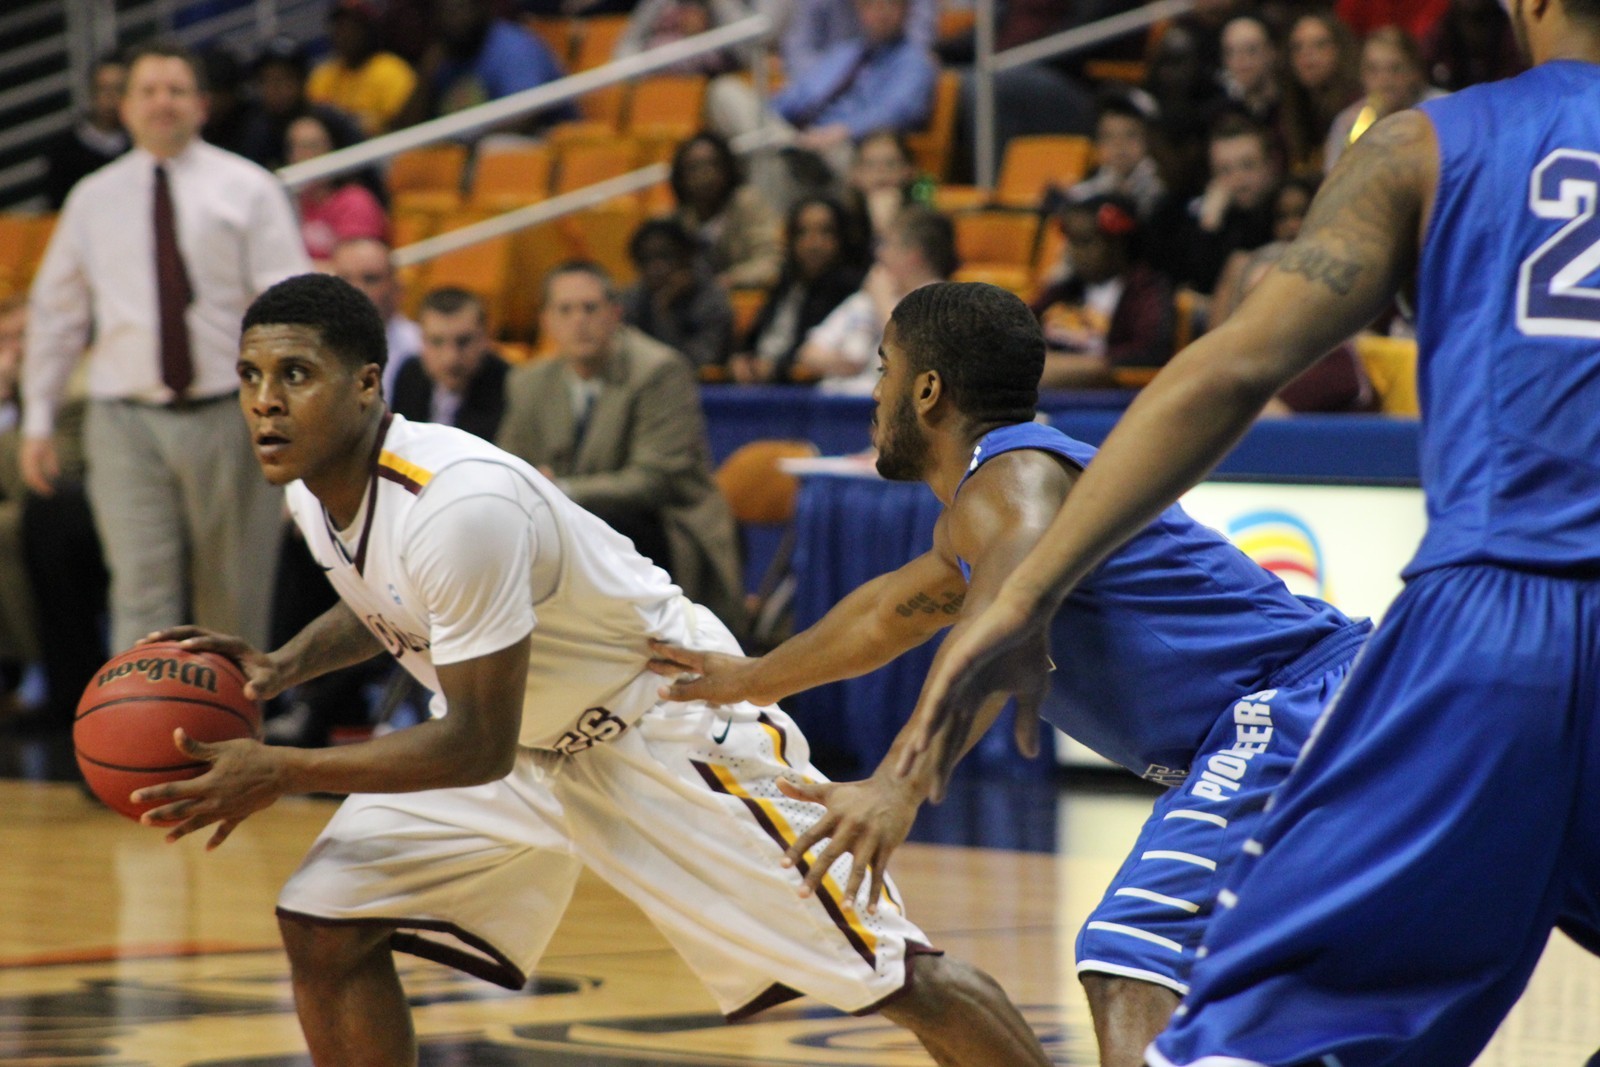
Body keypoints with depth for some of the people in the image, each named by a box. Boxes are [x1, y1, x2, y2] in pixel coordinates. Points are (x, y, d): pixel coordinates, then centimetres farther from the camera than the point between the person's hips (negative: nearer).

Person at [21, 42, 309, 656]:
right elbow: (54, 312, 14)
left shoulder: (247, 189, 3)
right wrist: (37, 418, 10)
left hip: (227, 417, -1)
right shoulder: (94, 200, 9)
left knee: (233, 599, 8)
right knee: (141, 595, -9)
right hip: (127, 422, 1)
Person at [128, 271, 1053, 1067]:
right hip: (523, 738, 8)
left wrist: (283, 775, -28)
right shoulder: (315, 483, -8)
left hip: (668, 726, -8)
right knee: (324, 930, -5)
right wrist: (284, 667, -3)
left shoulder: (461, 505, -35)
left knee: (896, 977, -6)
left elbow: (479, 749, -31)